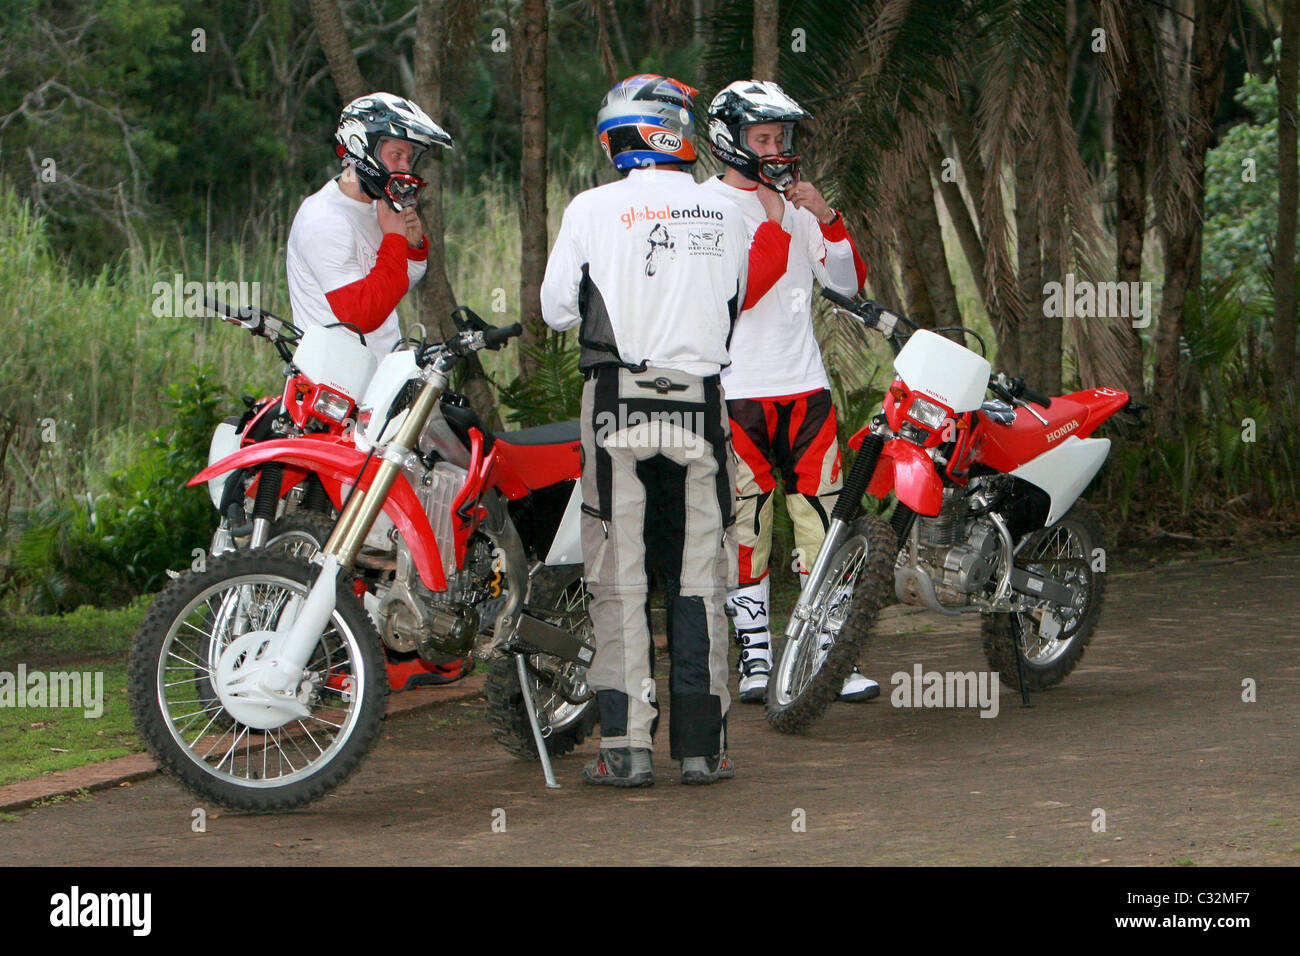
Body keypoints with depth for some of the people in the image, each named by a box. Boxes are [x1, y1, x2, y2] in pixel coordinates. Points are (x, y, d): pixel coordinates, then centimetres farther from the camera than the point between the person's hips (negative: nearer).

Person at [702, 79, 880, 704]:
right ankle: (755, 660, 4)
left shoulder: (793, 202, 15)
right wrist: (776, 223, -16)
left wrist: (827, 219, -3)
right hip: (737, 391, -5)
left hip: (804, 385, 5)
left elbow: (848, 282, 11)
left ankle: (829, 657, 5)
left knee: (822, 520, 1)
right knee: (746, 526, -2)